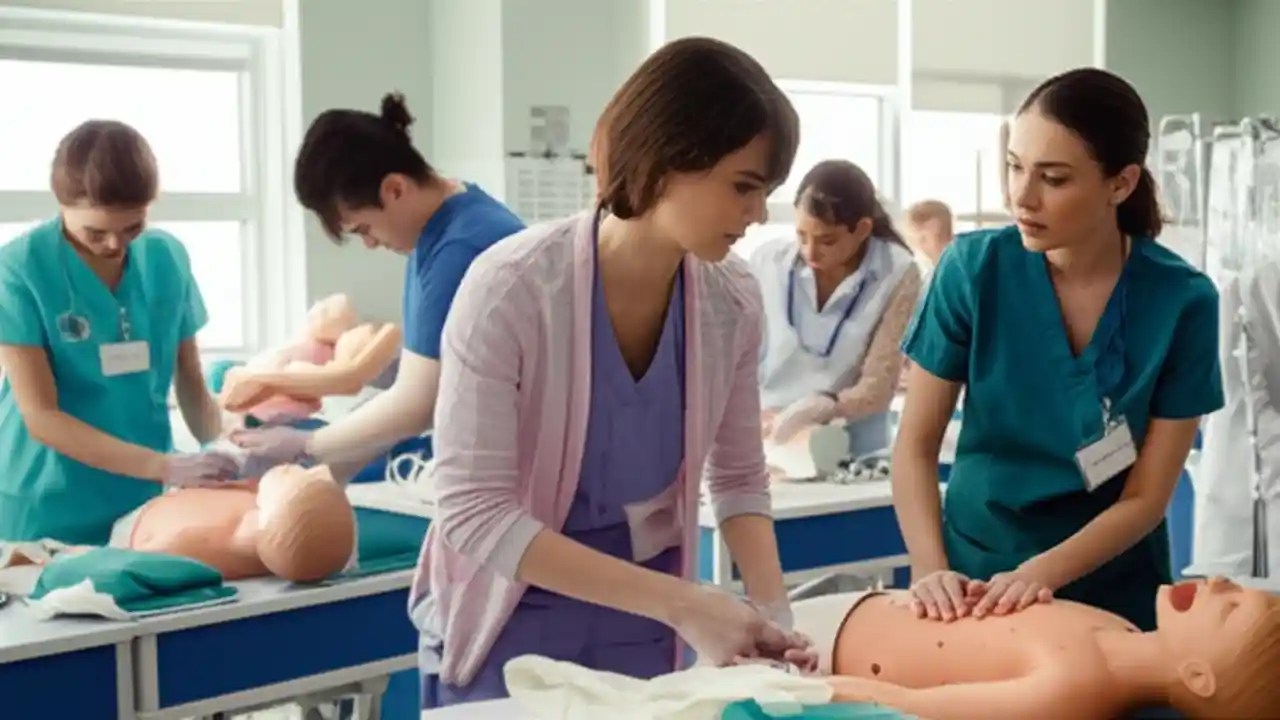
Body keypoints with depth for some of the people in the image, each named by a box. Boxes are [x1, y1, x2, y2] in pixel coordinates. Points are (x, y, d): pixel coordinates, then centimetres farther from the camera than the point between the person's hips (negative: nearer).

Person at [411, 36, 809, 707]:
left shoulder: (732, 301, -12)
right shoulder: (512, 289, -25)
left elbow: (739, 478, 1)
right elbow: (472, 511, -26)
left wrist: (771, 610, -15)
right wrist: (680, 602, -30)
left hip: (643, 620, 4)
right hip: (512, 617, -4)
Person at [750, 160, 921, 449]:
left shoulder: (896, 276, -6)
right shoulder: (767, 260, -1)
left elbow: (877, 388, -7)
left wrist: (814, 411, -22)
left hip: (851, 453, 0)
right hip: (765, 449, 0)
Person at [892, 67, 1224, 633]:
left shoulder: (1182, 301, -15)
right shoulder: (973, 268, -13)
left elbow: (1146, 499, -11)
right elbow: (915, 445, -9)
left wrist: (1040, 574, -25)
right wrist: (930, 568, -23)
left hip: (1111, 591, 0)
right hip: (975, 571, 1)